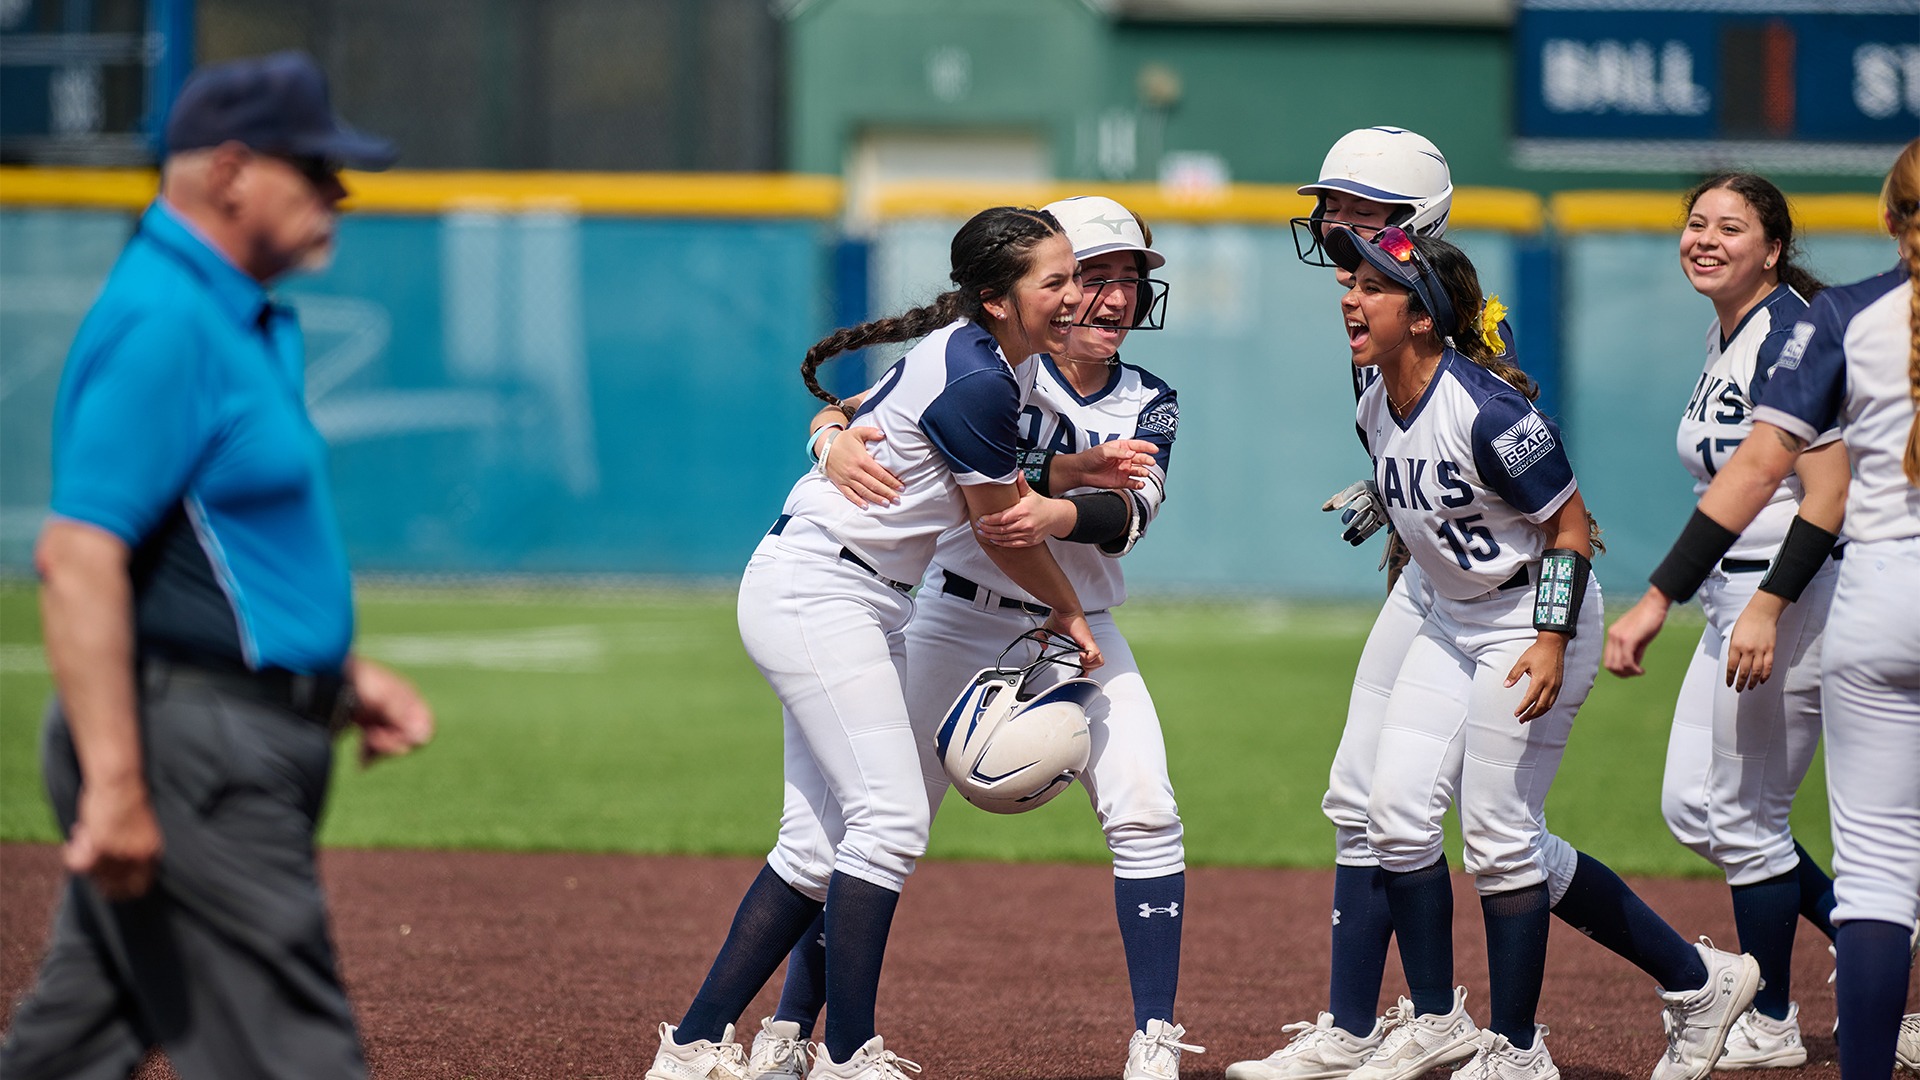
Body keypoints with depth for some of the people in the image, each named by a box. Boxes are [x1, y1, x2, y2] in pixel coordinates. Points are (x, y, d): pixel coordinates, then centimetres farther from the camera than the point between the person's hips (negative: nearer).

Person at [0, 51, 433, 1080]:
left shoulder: (246, 318, 16)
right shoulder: (162, 321, -16)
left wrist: (342, 673, 22)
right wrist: (115, 783, -28)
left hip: (228, 749, 10)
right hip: (186, 745, -10)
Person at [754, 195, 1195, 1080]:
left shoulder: (1150, 405, 0)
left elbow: (1129, 515, -18)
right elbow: (847, 411, -14)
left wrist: (1056, 513, -40)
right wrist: (837, 443, -39)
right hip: (959, 622, -2)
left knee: (1144, 811, -14)